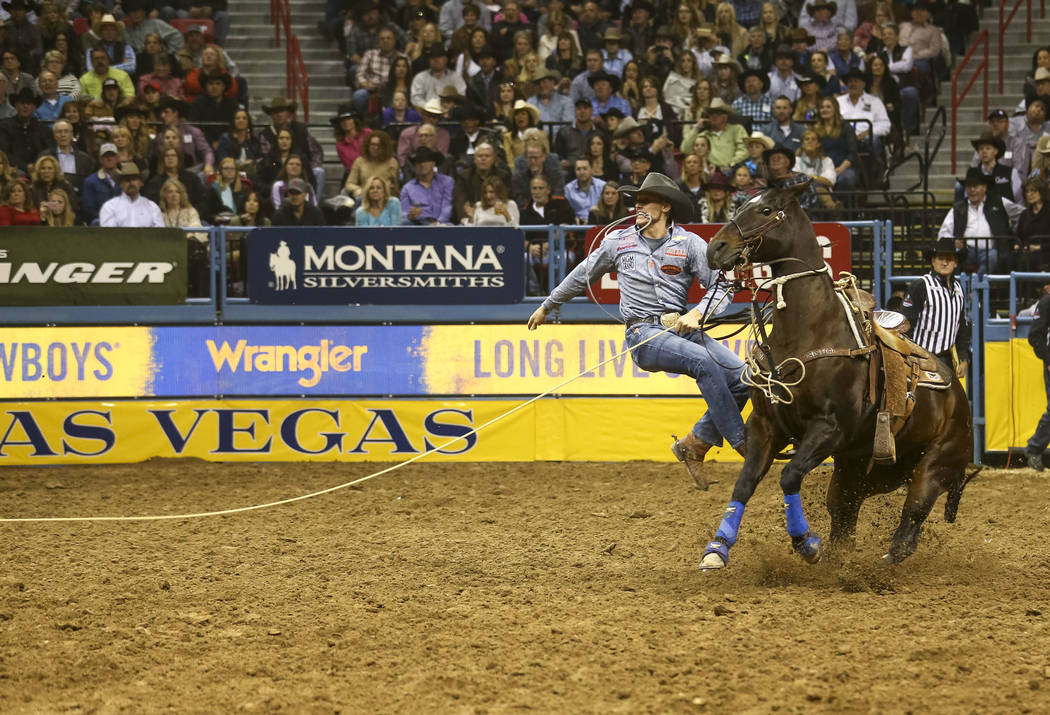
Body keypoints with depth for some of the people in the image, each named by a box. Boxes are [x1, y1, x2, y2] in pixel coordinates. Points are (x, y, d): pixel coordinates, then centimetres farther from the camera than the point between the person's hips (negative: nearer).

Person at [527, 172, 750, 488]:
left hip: (683, 328, 3)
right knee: (704, 362, -30)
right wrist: (546, 306, 32)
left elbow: (721, 284, 2)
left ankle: (694, 444, 3)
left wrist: (698, 312, -16)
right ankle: (740, 442, -22)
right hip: (644, 334, -3)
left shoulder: (690, 244, 5)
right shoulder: (618, 242, 8)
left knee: (742, 376, -14)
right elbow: (582, 276, 22)